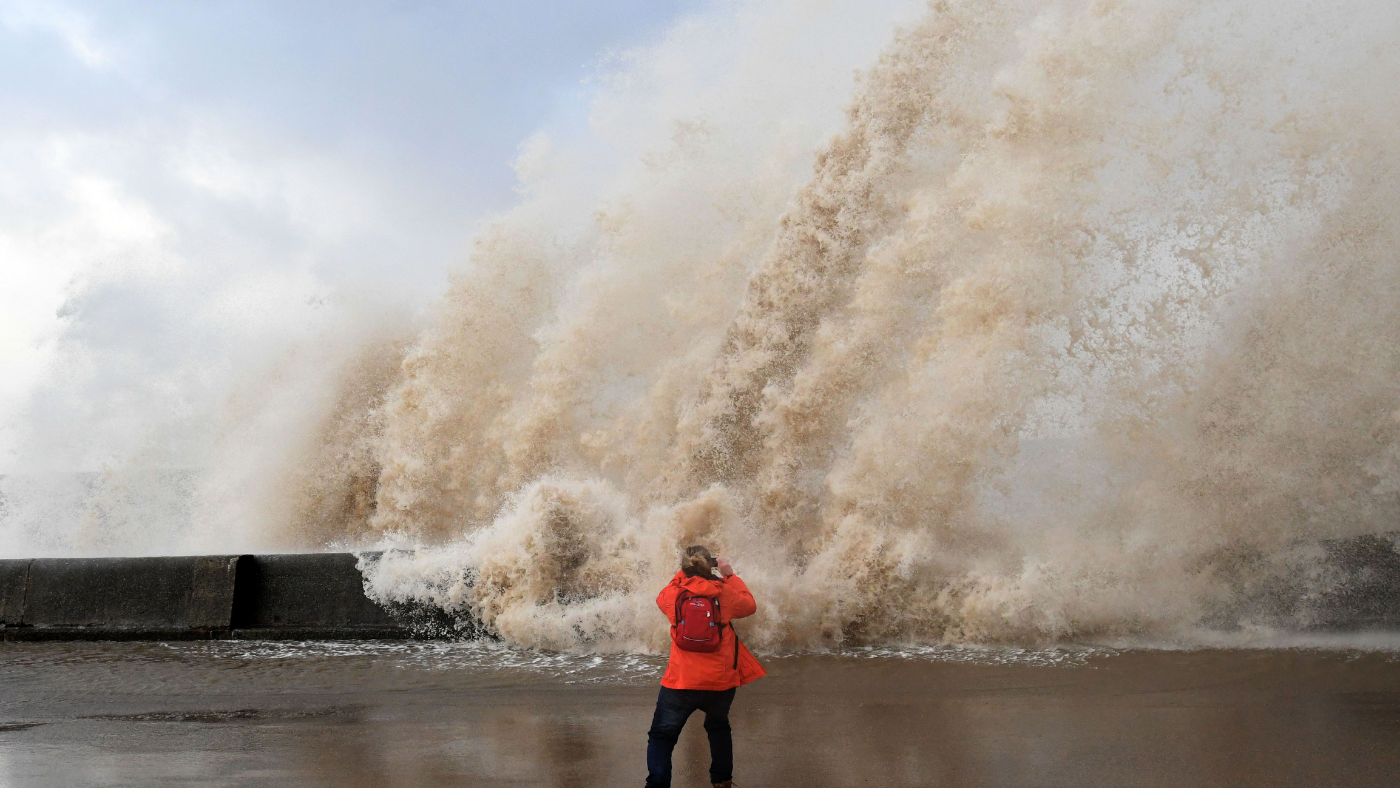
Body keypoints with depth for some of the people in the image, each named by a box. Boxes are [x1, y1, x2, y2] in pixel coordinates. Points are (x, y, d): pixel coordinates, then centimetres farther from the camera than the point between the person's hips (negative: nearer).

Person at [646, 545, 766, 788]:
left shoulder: (675, 592, -3)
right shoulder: (725, 592, -3)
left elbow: (662, 598, 21)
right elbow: (750, 606, 16)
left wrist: (683, 574, 22)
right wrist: (730, 576, 20)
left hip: (681, 681, -2)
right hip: (720, 680, 2)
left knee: (662, 736, 7)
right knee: (718, 728, 29)